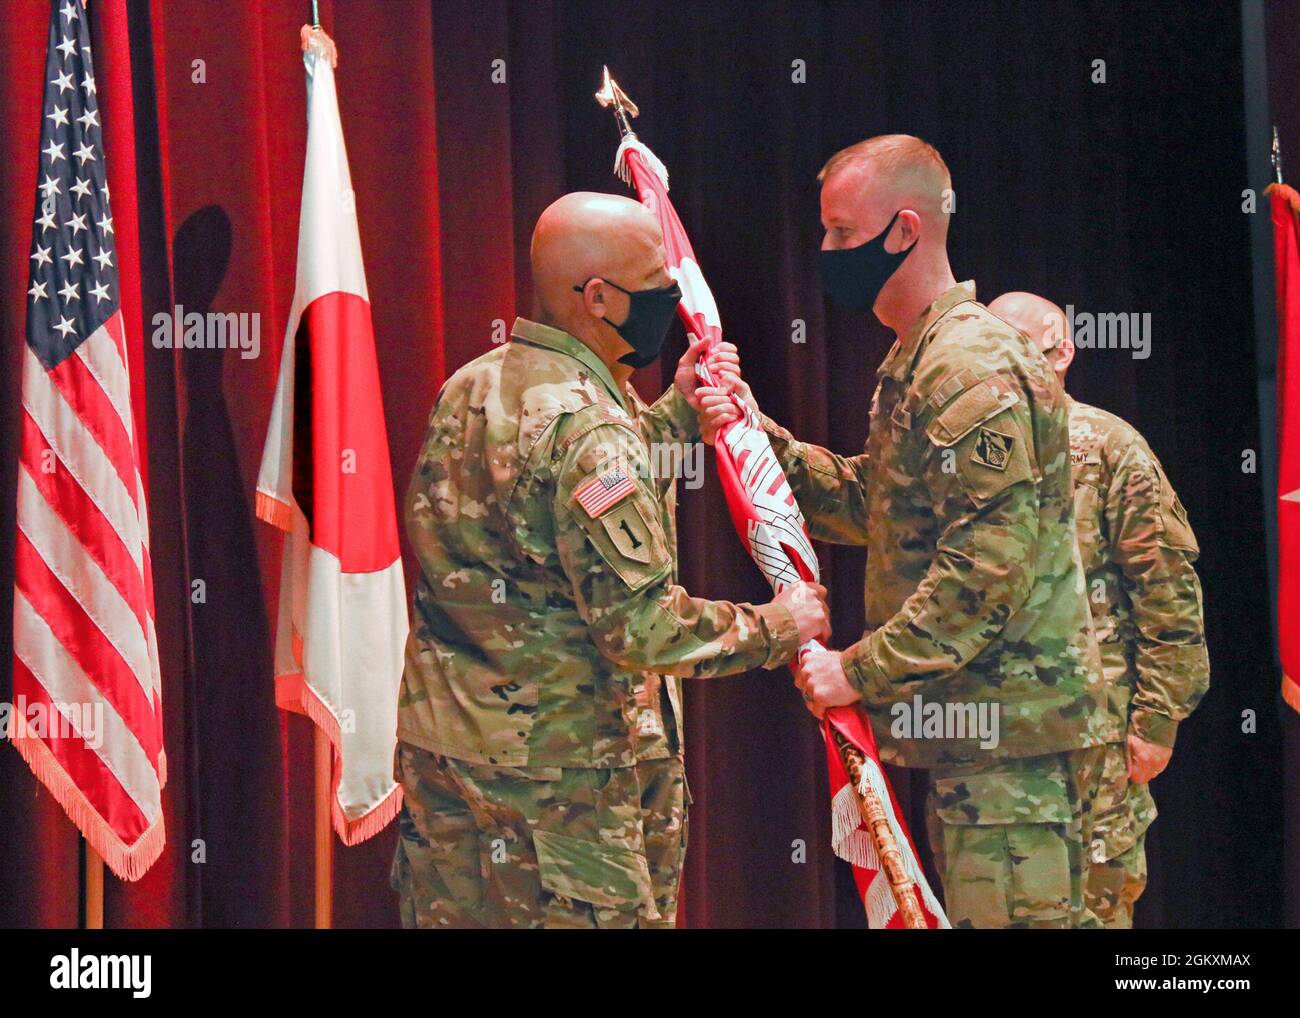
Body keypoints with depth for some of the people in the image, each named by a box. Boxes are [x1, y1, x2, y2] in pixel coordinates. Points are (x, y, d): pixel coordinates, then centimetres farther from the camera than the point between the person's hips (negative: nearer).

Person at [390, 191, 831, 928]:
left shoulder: (470, 389, 8)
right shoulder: (585, 428, -20)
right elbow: (642, 628, -23)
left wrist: (677, 411, 17)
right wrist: (776, 627, -9)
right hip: (555, 776, -9)